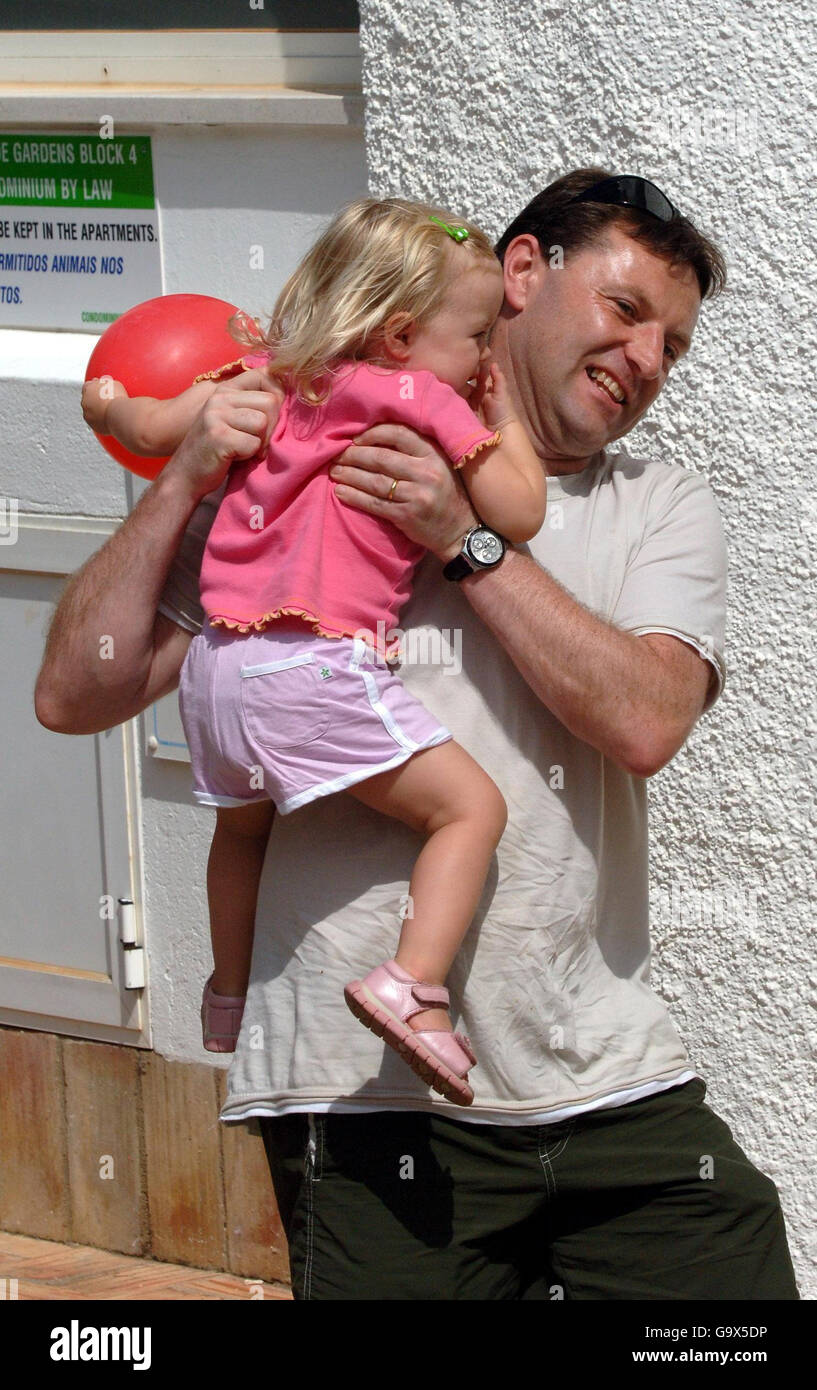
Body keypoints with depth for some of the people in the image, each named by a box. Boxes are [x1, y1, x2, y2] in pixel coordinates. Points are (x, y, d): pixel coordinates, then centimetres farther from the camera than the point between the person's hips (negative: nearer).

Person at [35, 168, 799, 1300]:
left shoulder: (662, 507, 13)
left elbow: (646, 722, -8)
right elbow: (74, 695, 2)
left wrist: (467, 538, -11)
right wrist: (184, 482, -8)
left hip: (614, 1080, 3)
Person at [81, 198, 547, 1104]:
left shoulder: (270, 369, 14)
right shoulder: (427, 401, -4)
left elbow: (155, 430, 17)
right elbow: (520, 517, -3)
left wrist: (108, 407, 38)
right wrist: (505, 420, 13)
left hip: (217, 660, 8)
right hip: (313, 666, -8)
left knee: (243, 824, 32)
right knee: (471, 806, -6)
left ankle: (229, 994, 51)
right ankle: (411, 983, -24)